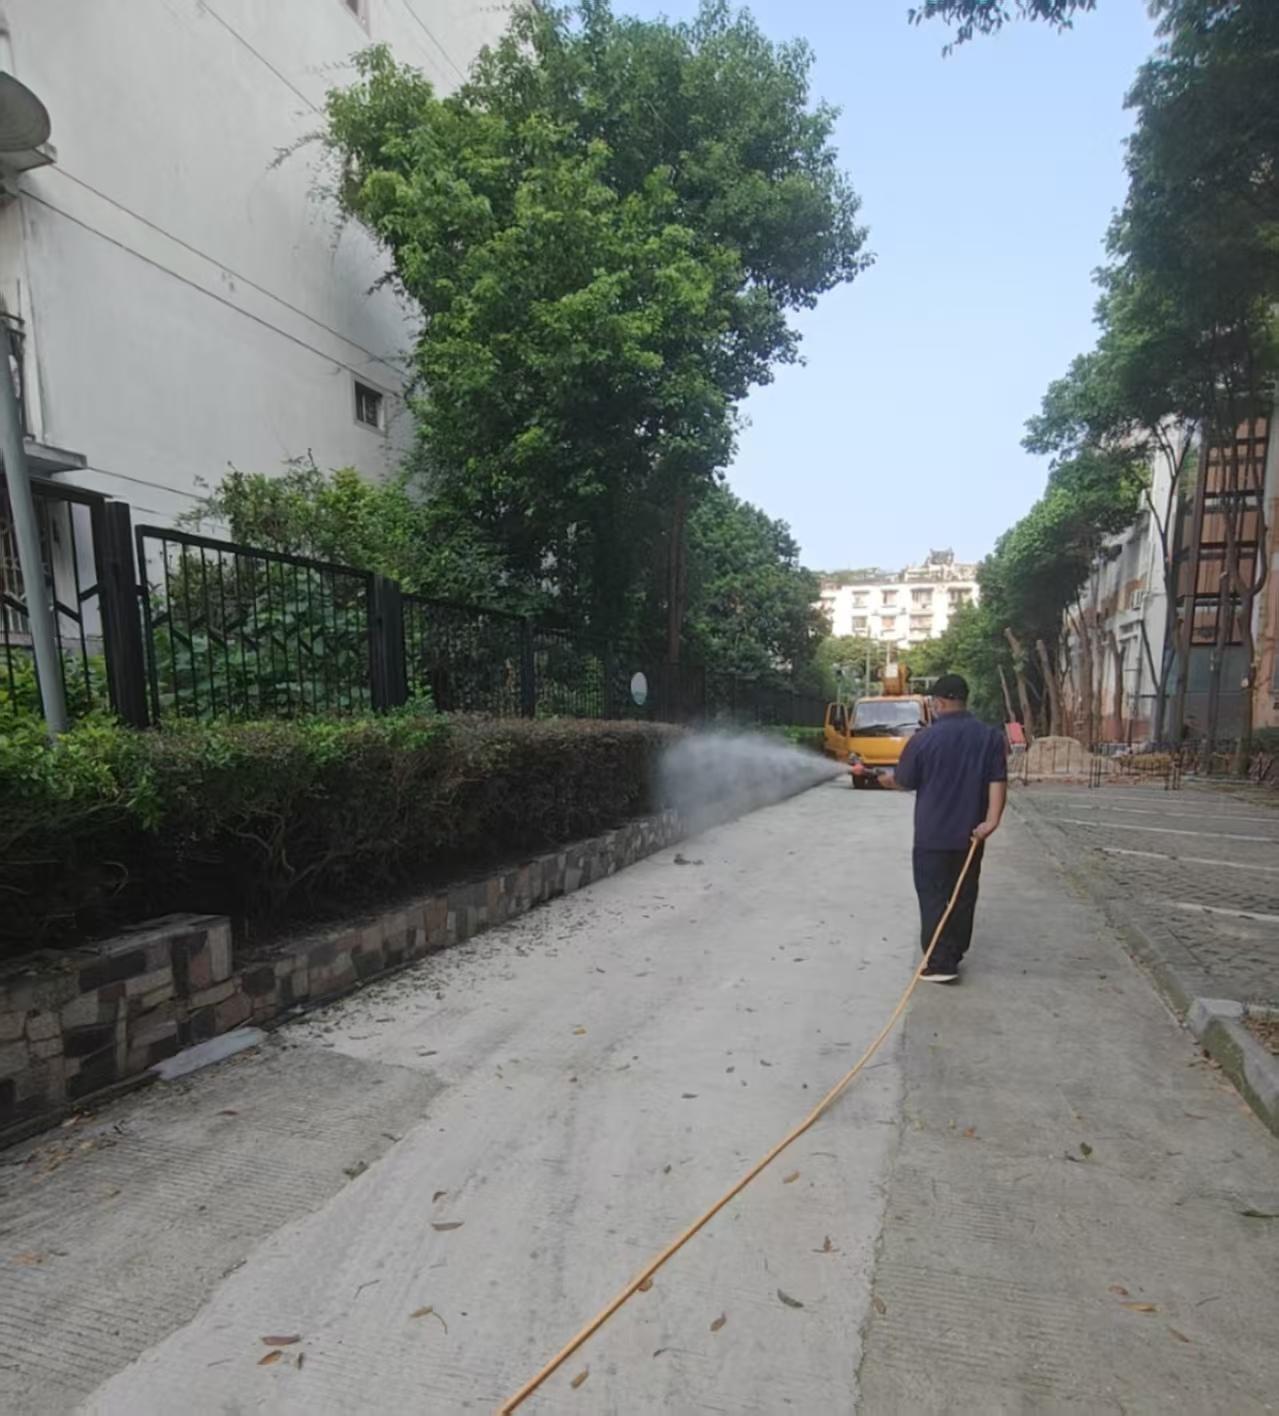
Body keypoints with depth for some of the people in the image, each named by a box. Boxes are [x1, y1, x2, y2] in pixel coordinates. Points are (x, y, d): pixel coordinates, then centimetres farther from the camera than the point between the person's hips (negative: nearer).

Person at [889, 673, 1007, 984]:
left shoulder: (924, 738, -11)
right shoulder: (991, 736, 0)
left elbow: (904, 783, -2)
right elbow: (998, 781, -9)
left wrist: (888, 779, 19)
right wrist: (991, 820, -14)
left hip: (932, 835, -4)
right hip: (970, 834, 4)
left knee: (934, 898, 3)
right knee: (963, 897, 16)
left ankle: (940, 964, 2)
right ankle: (954, 955, 27)